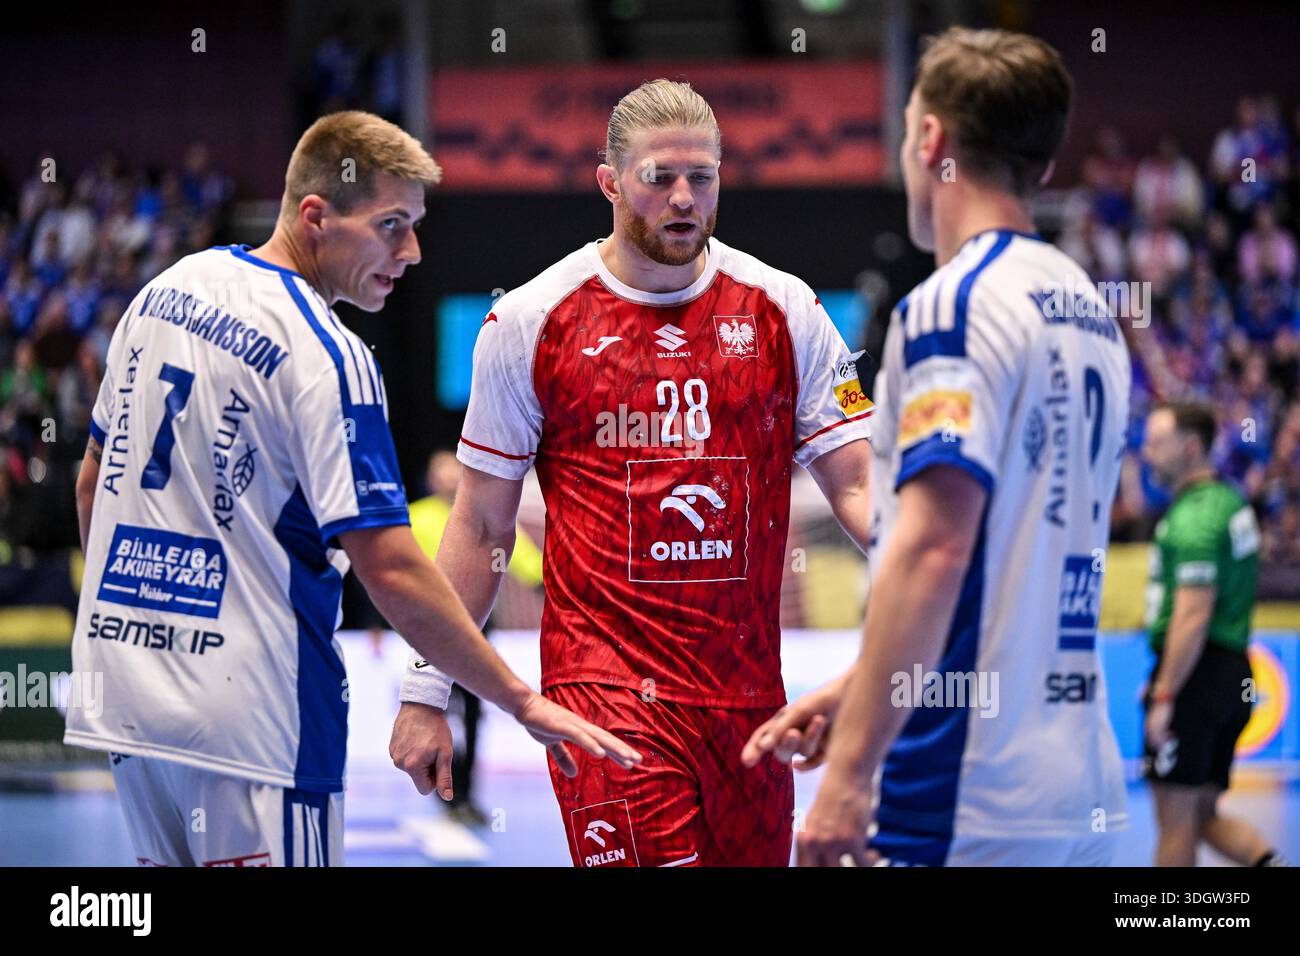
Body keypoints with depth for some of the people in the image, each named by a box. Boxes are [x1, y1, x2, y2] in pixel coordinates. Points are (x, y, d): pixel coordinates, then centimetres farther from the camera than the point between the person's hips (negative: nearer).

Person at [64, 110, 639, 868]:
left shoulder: (167, 291, 8)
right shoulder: (326, 357, -16)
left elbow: (95, 482, 18)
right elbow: (392, 569, -19)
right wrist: (525, 703, -14)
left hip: (125, 688, 8)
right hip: (250, 715, -8)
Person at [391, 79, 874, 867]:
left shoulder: (782, 311, 6)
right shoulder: (530, 323, 1)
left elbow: (856, 483, 6)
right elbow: (481, 528, 6)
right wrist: (425, 690, 4)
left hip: (748, 685, 3)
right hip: (605, 680, -3)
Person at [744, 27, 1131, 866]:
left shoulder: (955, 303, -10)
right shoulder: (1090, 315, 15)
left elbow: (932, 547, -19)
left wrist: (849, 770, -19)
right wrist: (856, 696, 23)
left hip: (965, 800, -8)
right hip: (1082, 793, 8)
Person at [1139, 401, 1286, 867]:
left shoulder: (1193, 517, -16)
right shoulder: (1232, 500, 15)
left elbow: (1193, 615, -22)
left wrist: (1164, 696, -21)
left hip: (1195, 671, -10)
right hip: (1235, 672, 10)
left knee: (1175, 819, -3)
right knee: (1203, 814, 14)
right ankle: (1270, 860, -7)